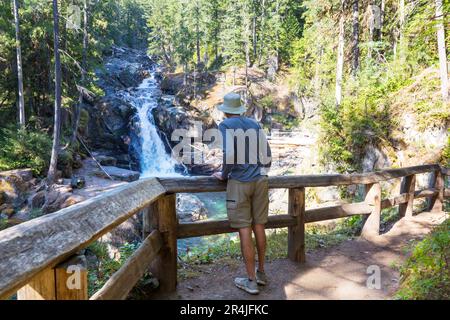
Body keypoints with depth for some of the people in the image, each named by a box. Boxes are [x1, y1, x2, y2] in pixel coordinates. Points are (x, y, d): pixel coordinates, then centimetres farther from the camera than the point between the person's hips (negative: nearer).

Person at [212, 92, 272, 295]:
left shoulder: (226, 125, -2)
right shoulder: (255, 125, 13)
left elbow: (229, 155, -13)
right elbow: (267, 155, 10)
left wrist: (224, 175, 3)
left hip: (239, 182, -5)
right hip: (260, 181, 5)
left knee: (244, 230, 0)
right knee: (259, 226, 13)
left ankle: (251, 281, 7)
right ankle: (261, 272, 26)